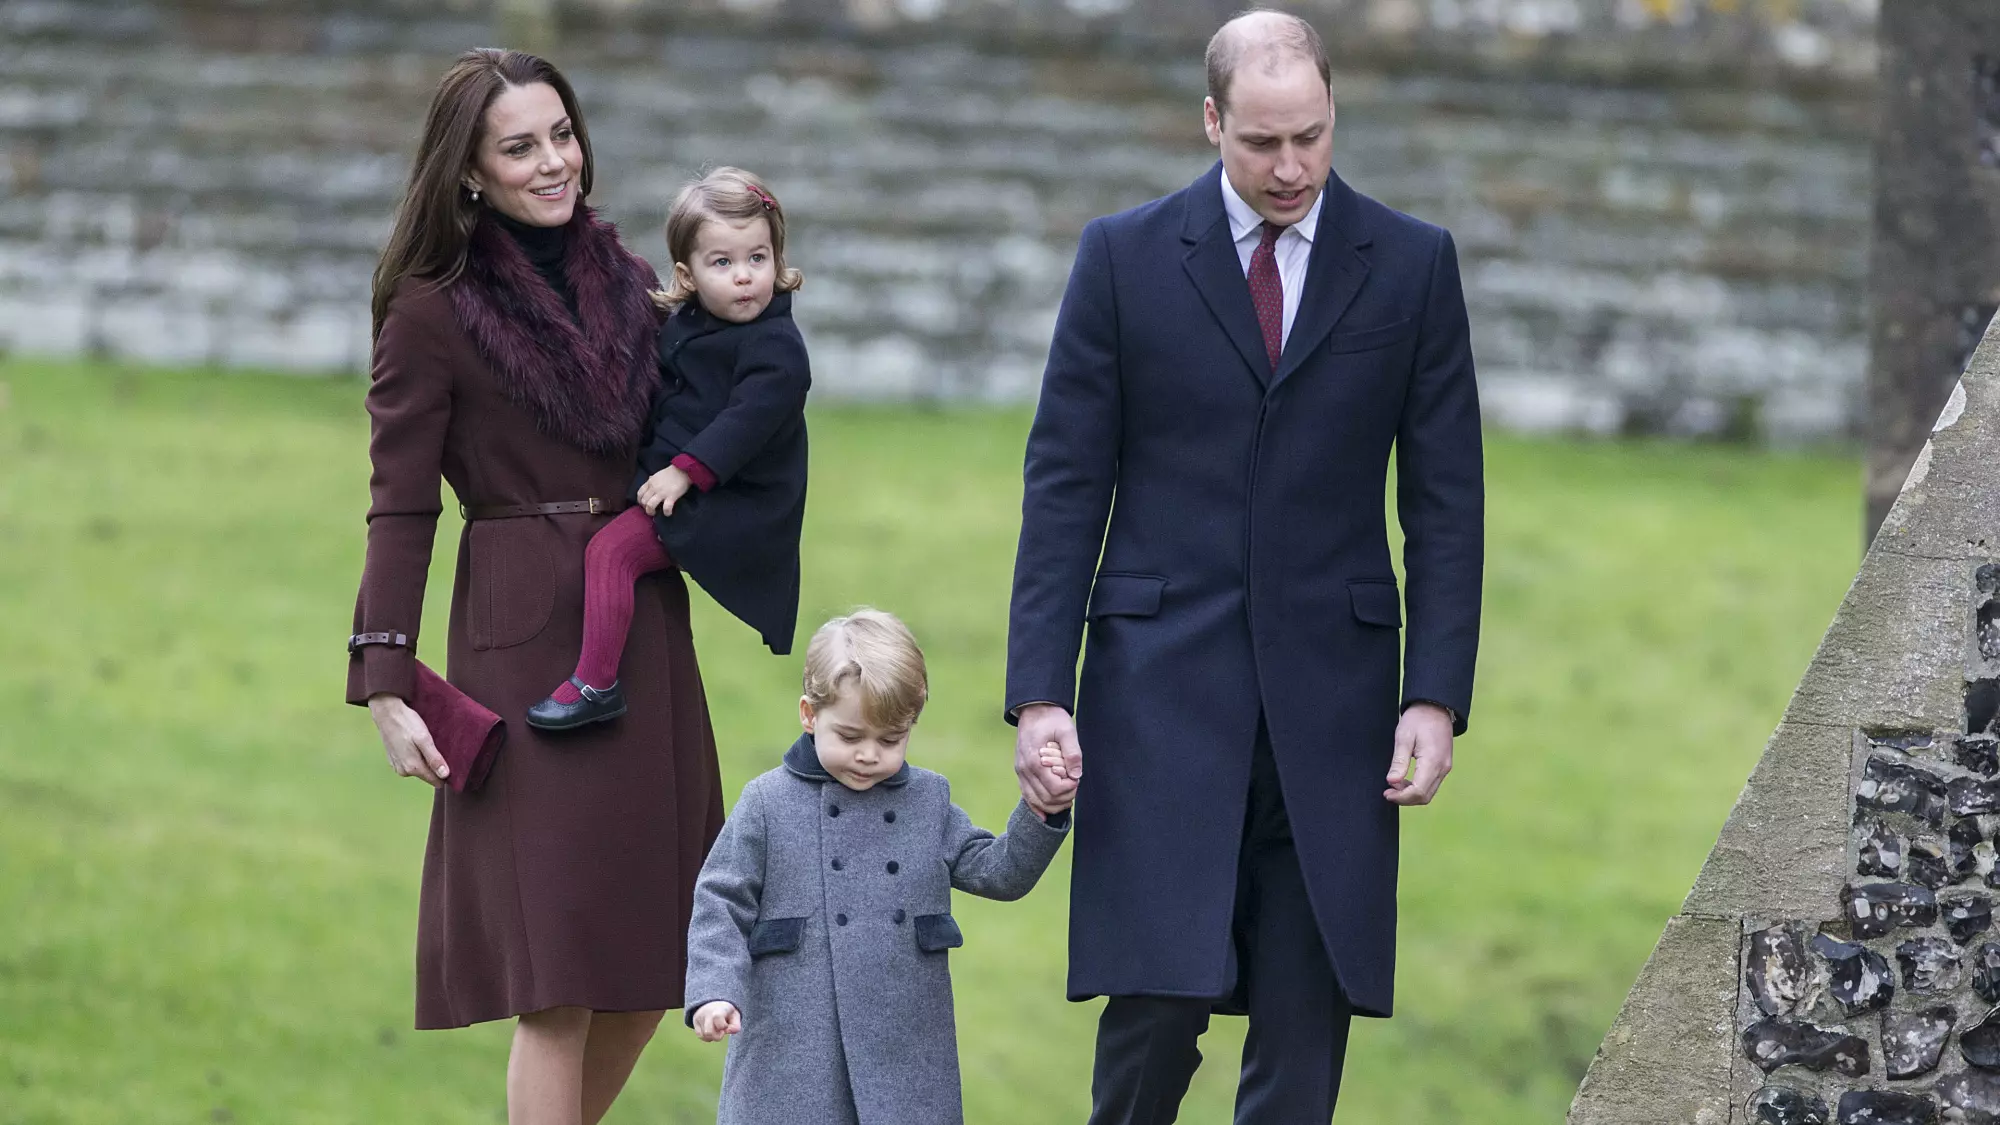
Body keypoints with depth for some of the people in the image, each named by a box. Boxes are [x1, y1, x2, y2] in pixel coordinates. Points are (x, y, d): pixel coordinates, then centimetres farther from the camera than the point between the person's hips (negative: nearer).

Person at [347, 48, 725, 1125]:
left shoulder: (626, 284, 12)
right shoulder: (432, 312, -5)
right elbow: (400, 509, -7)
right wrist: (386, 683, -14)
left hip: (644, 631, 6)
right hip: (523, 641, -6)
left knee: (646, 968, 7)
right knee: (559, 980, -8)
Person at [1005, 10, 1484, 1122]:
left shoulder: (1412, 265, 5)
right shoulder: (1126, 257, 2)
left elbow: (1446, 500, 5)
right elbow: (1065, 487, 2)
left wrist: (1437, 697, -4)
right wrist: (1041, 693, -6)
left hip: (1331, 690, 1)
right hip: (1164, 686, -1)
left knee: (1308, 1016, 0)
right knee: (1158, 996, -11)